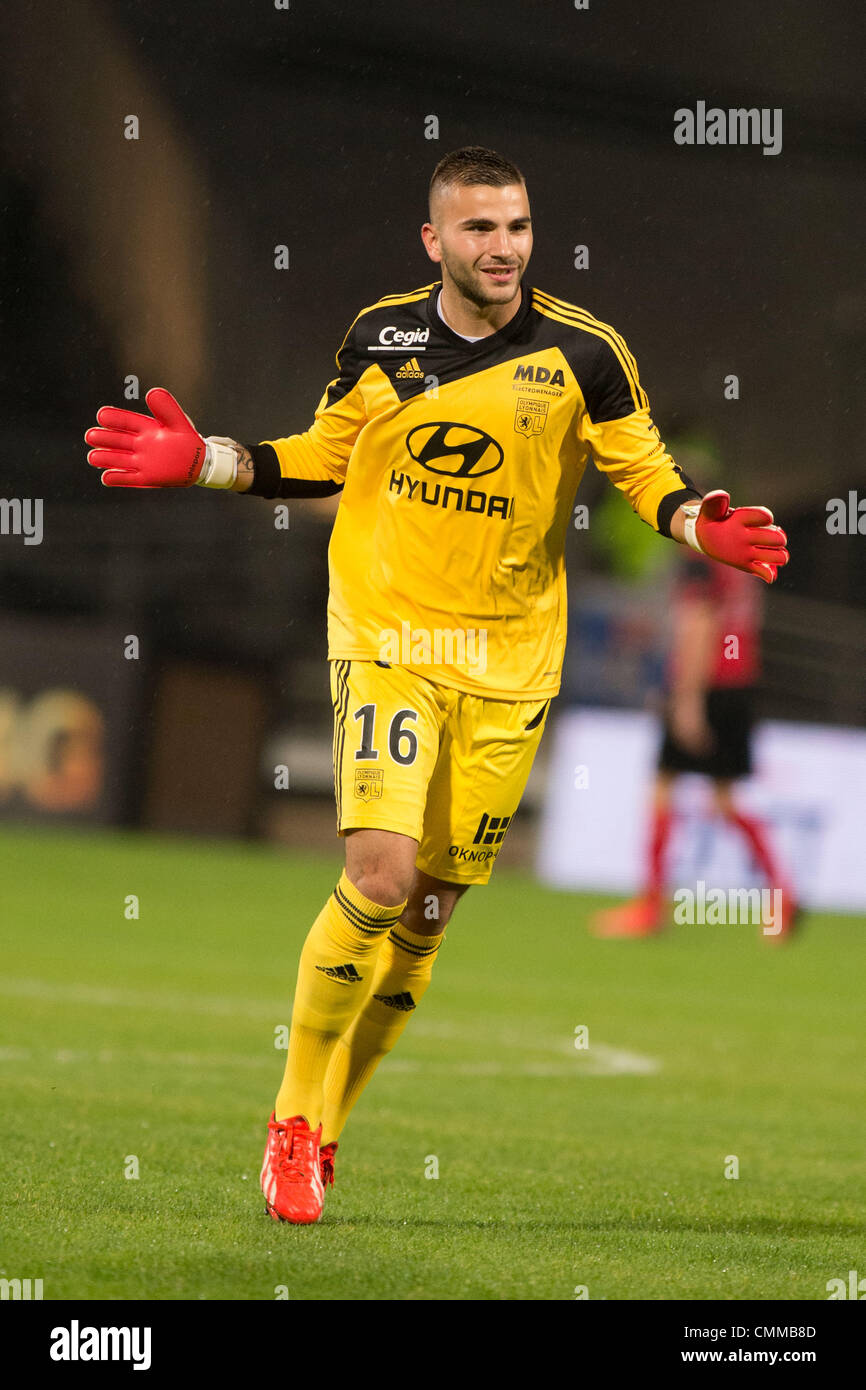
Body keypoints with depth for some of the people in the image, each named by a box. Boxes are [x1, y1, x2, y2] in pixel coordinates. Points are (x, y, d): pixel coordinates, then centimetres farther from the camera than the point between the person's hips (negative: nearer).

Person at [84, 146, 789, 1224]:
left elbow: (646, 472, 5)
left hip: (510, 657, 1)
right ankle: (292, 1120, -3)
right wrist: (201, 461, 4)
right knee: (381, 870, -19)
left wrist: (699, 525, -16)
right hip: (386, 638, -1)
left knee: (431, 909, 4)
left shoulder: (582, 354, -3)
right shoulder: (380, 337, 1)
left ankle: (323, 1130, 21)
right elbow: (322, 458, 15)